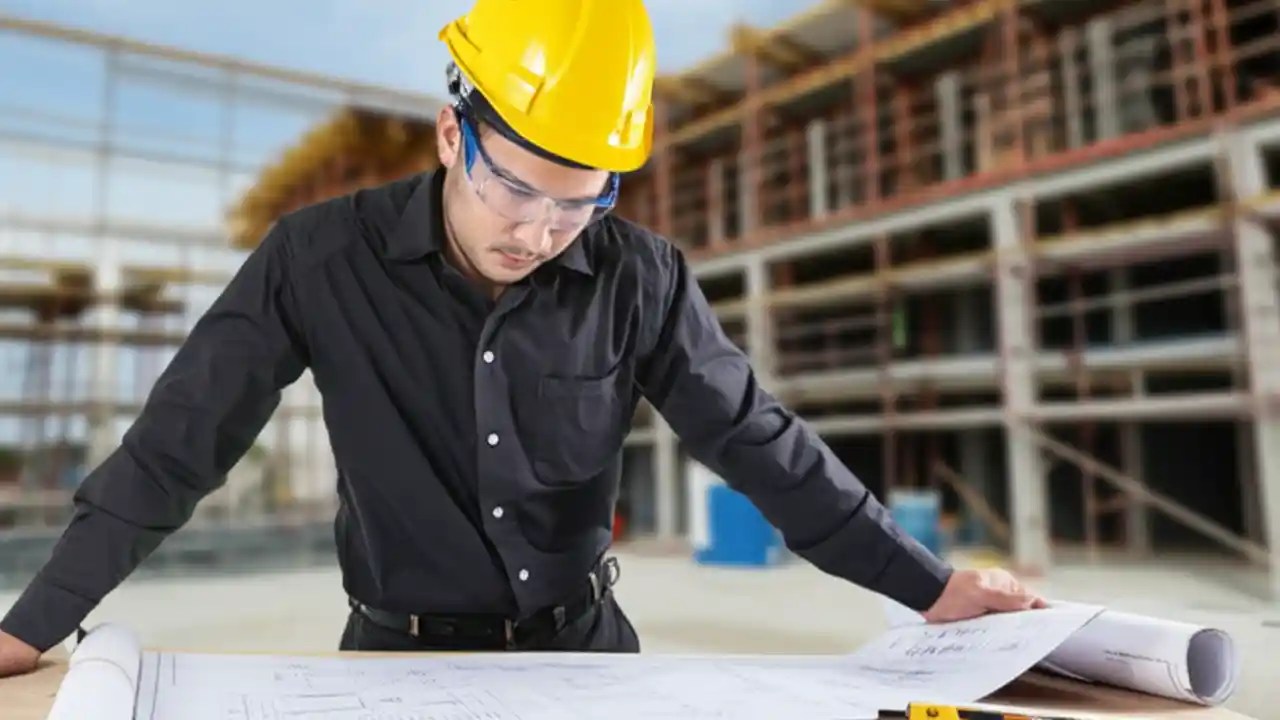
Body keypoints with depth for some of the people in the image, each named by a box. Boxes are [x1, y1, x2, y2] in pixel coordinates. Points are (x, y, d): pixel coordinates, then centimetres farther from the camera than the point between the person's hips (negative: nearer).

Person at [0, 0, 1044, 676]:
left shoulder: (639, 279, -13)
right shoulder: (322, 258, -16)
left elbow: (758, 440, -8)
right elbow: (178, 443, -11)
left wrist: (926, 583, -7)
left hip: (585, 640, 2)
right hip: (404, 653, -1)